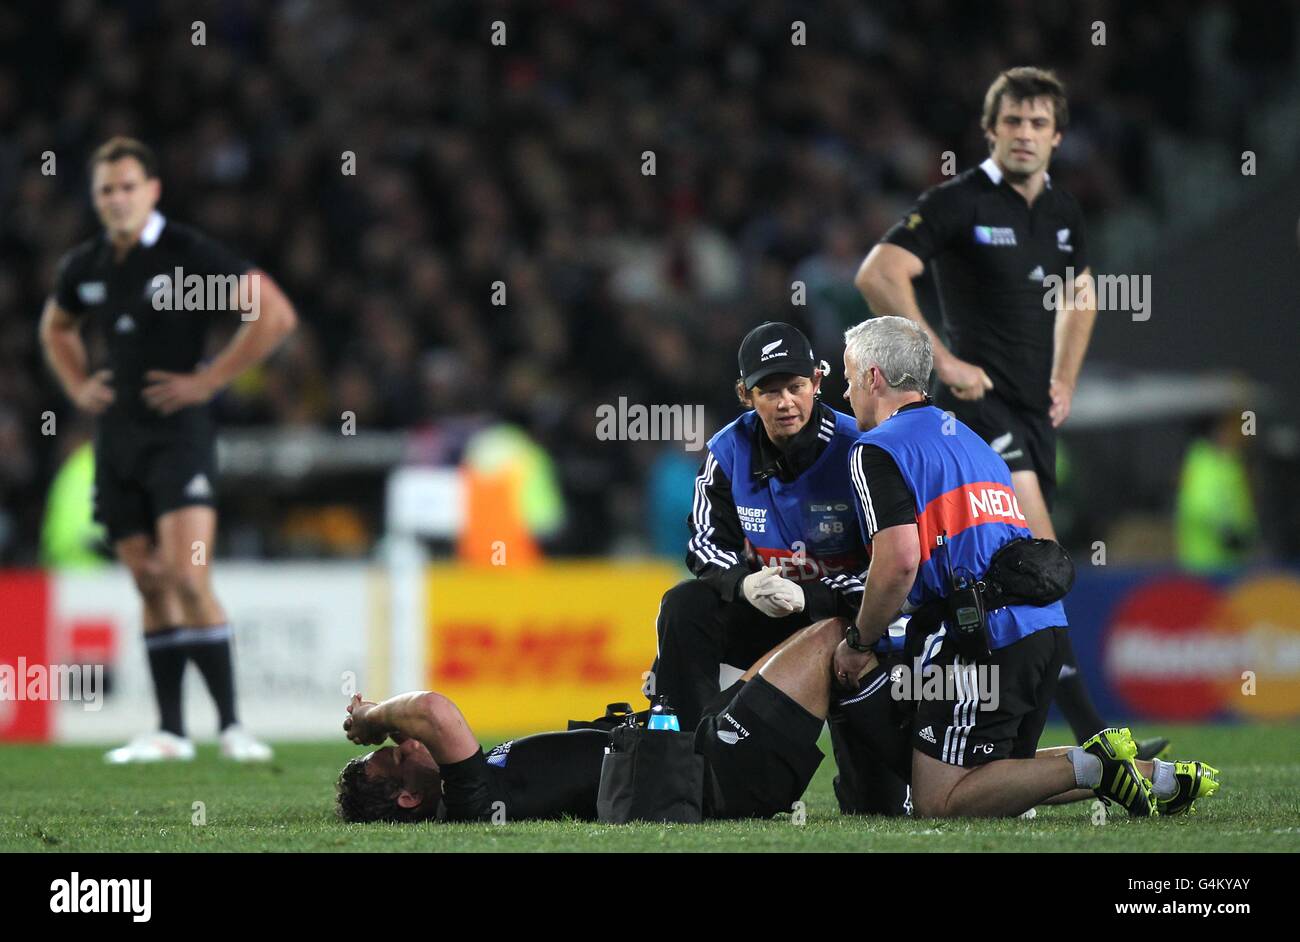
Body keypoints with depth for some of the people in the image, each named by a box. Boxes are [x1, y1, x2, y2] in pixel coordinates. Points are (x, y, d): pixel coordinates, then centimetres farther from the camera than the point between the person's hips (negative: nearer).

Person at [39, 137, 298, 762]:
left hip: (177, 433, -6)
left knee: (188, 579, -17)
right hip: (116, 437, 6)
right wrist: (79, 386, 13)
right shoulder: (84, 267, 9)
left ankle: (231, 724, -14)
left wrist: (209, 380, -12)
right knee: (151, 588, 8)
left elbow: (275, 313, -12)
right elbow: (55, 328, 31)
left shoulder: (189, 254, -10)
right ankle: (169, 732, 13)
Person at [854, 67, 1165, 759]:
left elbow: (1079, 294, 32)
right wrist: (942, 359, -19)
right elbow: (877, 273, -17)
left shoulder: (1060, 209, 13)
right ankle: (1092, 736, -25)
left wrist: (1064, 379, 19)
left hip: (1033, 411, 8)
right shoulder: (957, 203, -9)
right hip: (979, 398, -8)